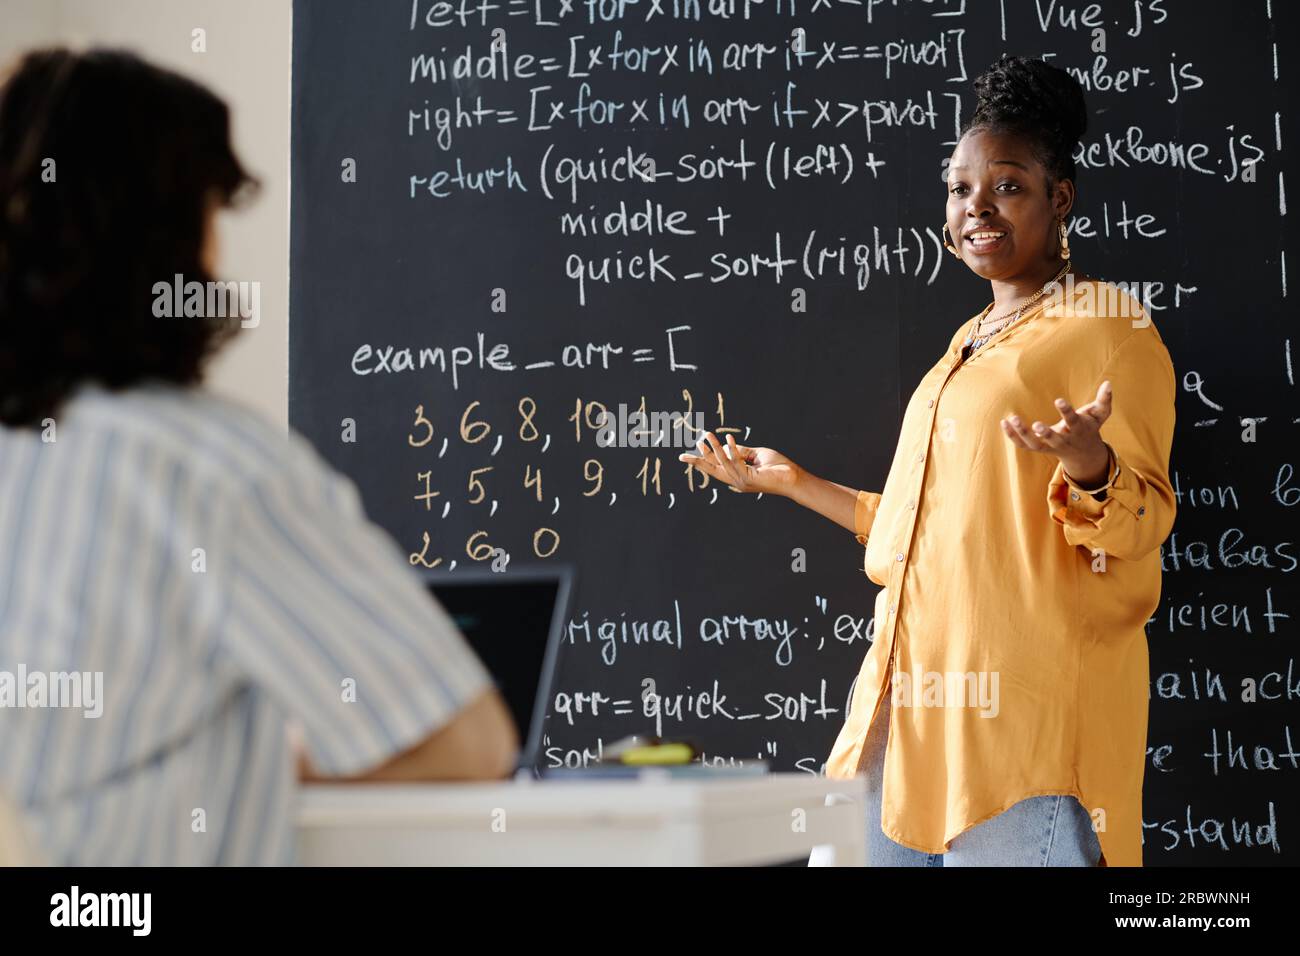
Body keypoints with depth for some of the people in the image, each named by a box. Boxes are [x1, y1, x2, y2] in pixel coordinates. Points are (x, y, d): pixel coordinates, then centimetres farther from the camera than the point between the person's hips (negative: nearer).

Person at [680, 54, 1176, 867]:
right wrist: (793, 482, 25)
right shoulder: (971, 341, 21)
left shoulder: (1108, 326, -4)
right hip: (917, 694, 8)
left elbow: (1139, 524, -10)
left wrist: (1089, 465, -31)